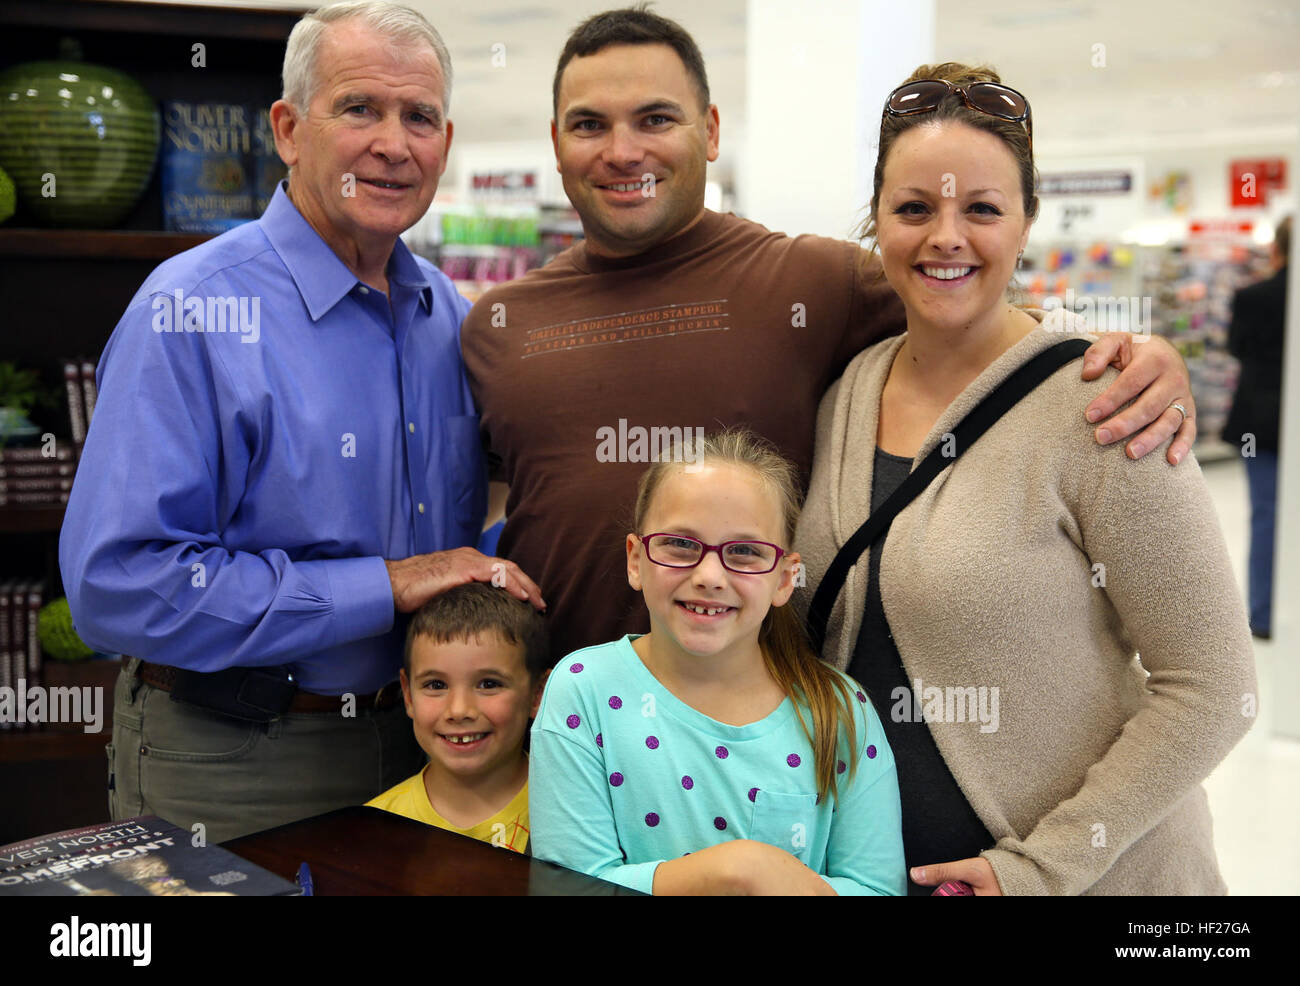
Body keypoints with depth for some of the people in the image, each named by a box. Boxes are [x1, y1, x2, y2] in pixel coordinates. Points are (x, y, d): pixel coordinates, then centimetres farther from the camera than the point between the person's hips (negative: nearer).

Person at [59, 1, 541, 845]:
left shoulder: (448, 316, 5)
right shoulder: (192, 313, -17)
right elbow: (119, 584, -24)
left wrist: (490, 569, -4)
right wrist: (384, 586, -23)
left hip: (421, 742, 6)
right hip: (231, 771, -6)